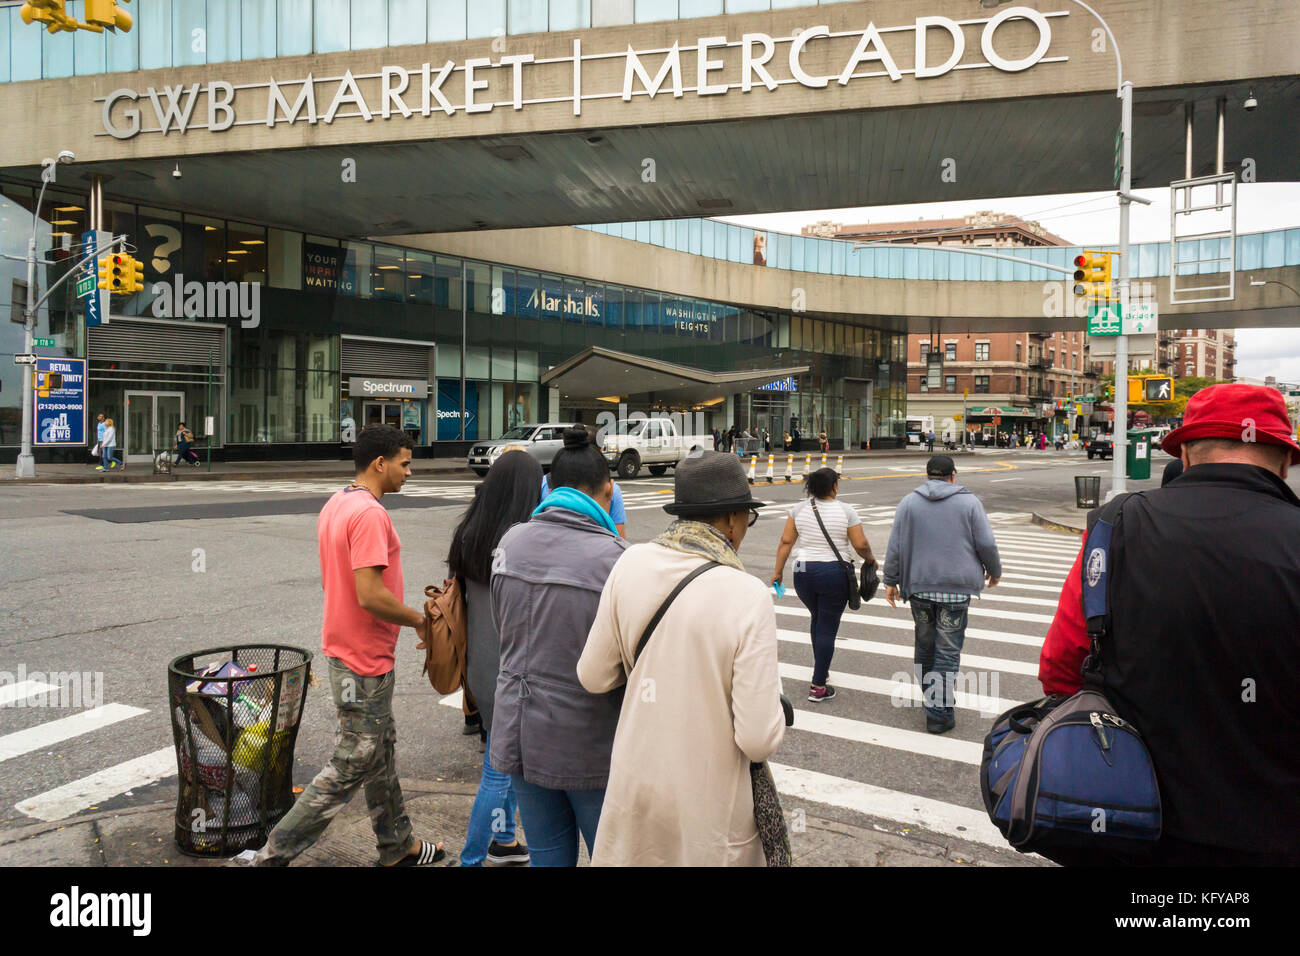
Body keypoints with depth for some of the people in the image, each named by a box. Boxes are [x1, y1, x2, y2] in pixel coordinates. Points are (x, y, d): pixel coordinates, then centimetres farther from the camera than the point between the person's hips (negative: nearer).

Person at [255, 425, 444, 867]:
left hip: (345, 646, 11)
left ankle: (397, 846, 35)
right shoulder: (369, 513, -24)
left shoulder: (335, 504, 8)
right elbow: (371, 594, -30)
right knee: (351, 765, 3)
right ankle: (273, 855, 12)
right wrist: (420, 620, -15)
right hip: (364, 663, -11)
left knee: (381, 750, 20)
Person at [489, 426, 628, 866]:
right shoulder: (615, 557, -21)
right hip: (590, 747, -5)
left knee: (548, 857, 20)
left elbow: (505, 629, 8)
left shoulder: (510, 543, -3)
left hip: (520, 732, 5)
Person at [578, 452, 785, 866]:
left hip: (634, 786, 4)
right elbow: (758, 740, -21)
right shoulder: (749, 597, -22)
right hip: (708, 807, -3)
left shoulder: (632, 562, -10)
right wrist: (774, 693, 0)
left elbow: (593, 676, -2)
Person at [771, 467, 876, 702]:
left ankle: (820, 667, 38)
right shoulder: (845, 511, -8)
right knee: (827, 628, 2)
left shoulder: (799, 509, 0)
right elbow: (860, 545, -6)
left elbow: (786, 542, 1)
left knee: (817, 618, 26)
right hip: (835, 574, -4)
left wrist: (778, 571, 8)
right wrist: (870, 559, 13)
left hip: (803, 573, 4)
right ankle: (818, 687, 4)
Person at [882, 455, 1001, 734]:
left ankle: (929, 697, 31)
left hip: (919, 586, 2)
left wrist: (890, 581, 10)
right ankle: (939, 713, -1)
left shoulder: (909, 502, 4)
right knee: (948, 651, 0)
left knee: (924, 645, 17)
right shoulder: (969, 502, -1)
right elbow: (987, 544, 0)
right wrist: (994, 571, 18)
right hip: (956, 587, -2)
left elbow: (895, 546, 2)